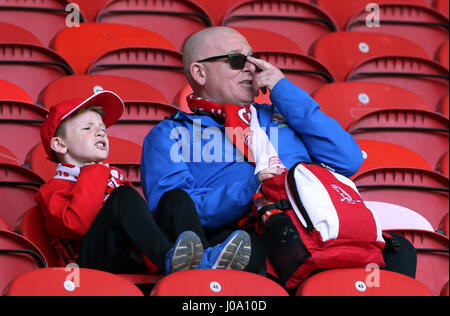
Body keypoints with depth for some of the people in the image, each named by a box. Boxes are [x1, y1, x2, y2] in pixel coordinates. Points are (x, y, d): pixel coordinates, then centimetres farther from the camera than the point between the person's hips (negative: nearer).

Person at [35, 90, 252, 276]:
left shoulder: (115, 177, 34)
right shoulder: (53, 189, 11)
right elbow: (76, 224, -12)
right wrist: (93, 176, -3)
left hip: (136, 263, 6)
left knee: (175, 196, -8)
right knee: (123, 196, -25)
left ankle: (204, 260, -36)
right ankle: (169, 259, -47)